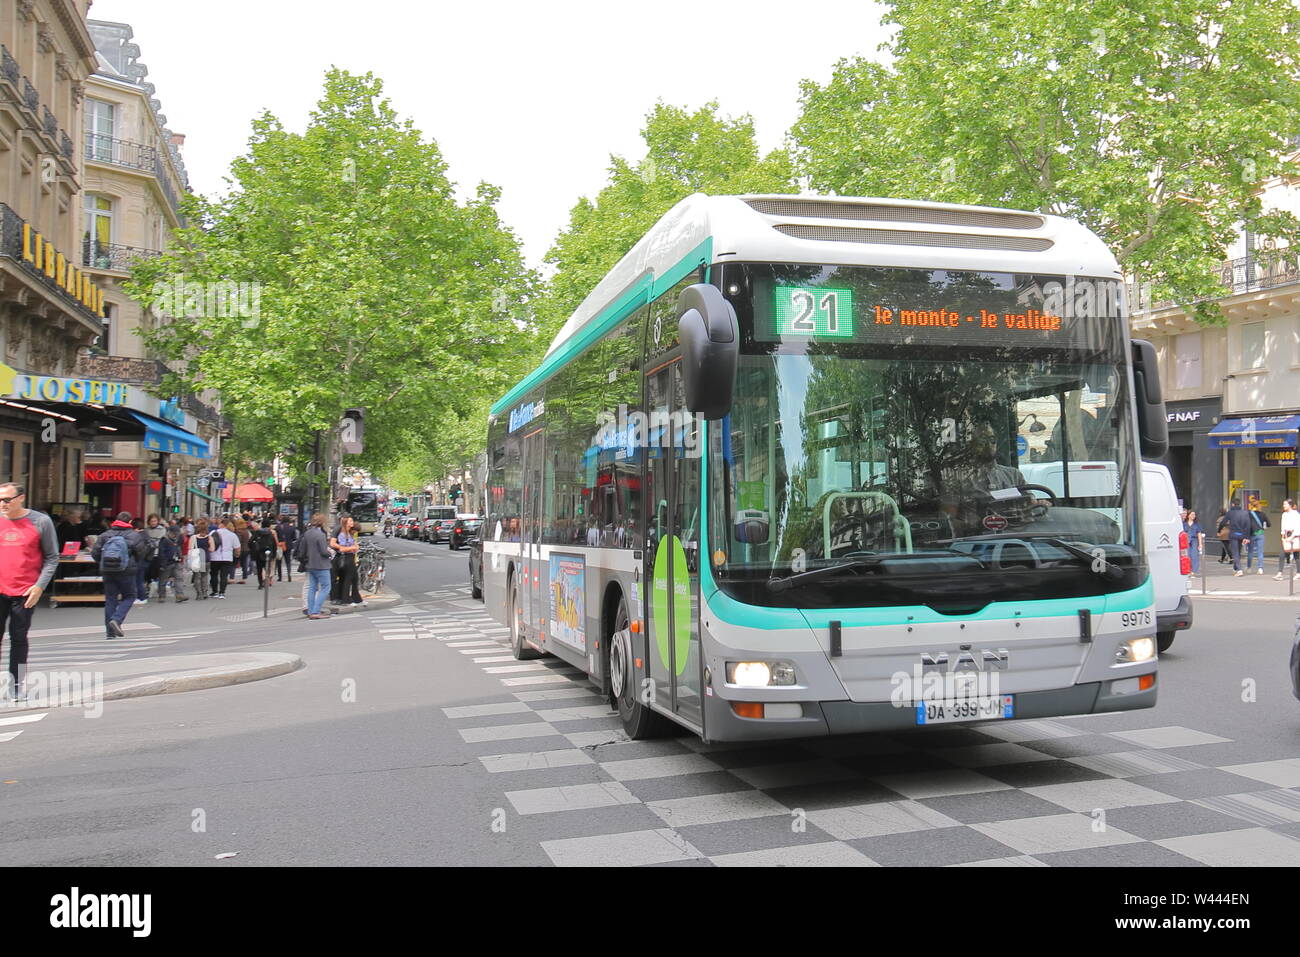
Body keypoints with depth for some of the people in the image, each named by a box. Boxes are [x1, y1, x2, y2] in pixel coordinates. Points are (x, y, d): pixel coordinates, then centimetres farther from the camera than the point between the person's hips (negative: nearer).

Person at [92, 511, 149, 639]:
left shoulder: (105, 535, 5)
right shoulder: (134, 535, -5)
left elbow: (95, 553, 3)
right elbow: (141, 553, -4)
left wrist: (103, 564, 19)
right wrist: (135, 564, 16)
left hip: (107, 571, 4)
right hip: (127, 571, -4)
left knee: (110, 599, 8)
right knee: (129, 596, 9)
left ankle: (110, 631, 9)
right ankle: (116, 619, -13)